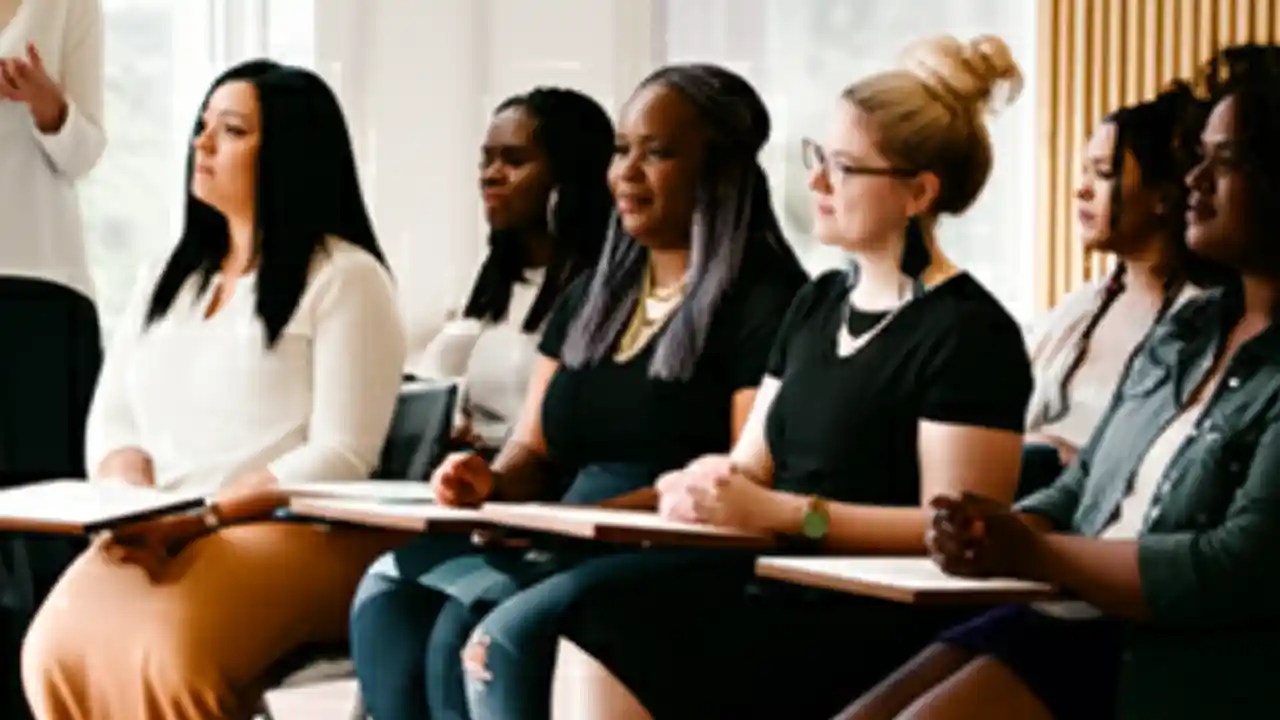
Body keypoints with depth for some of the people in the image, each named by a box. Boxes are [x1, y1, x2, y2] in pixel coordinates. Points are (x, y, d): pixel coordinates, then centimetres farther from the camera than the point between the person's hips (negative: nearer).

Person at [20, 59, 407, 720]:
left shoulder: (346, 279, 0)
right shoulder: (170, 279, 21)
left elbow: (341, 457, -8)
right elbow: (112, 421, 15)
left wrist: (205, 518, -17)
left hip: (298, 536, -5)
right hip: (159, 540, 5)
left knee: (169, 653, -35)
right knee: (60, 646, -27)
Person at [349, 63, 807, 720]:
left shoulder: (764, 303, -4)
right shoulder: (593, 296, 21)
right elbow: (534, 450, 19)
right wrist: (493, 483, -5)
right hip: (563, 552, 8)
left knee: (478, 625, -30)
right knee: (390, 598, -19)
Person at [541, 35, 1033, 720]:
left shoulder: (968, 333, -7)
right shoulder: (817, 303, 19)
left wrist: (778, 513, -20)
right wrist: (704, 485, -6)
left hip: (879, 629, -7)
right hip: (779, 590, 8)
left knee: (612, 647, -26)